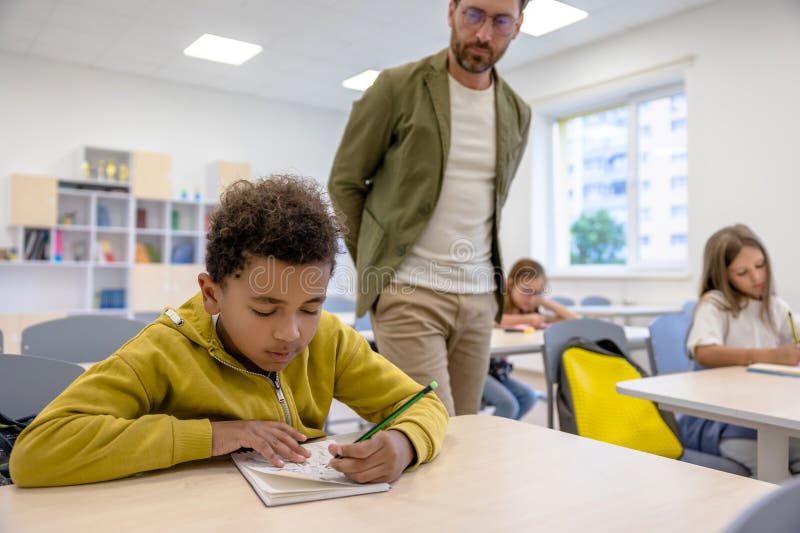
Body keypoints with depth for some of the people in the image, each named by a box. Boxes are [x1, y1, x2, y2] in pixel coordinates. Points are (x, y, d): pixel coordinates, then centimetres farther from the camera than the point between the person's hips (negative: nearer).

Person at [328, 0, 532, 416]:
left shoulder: (517, 114, 11)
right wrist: (377, 267, 2)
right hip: (408, 294, -5)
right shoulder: (397, 88, -5)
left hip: (480, 298, 5)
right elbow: (344, 183, 1)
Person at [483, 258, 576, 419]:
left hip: (498, 369, 7)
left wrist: (544, 301, -13)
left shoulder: (532, 312, 0)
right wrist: (526, 319, -34)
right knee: (508, 403, -22)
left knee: (528, 396, -10)